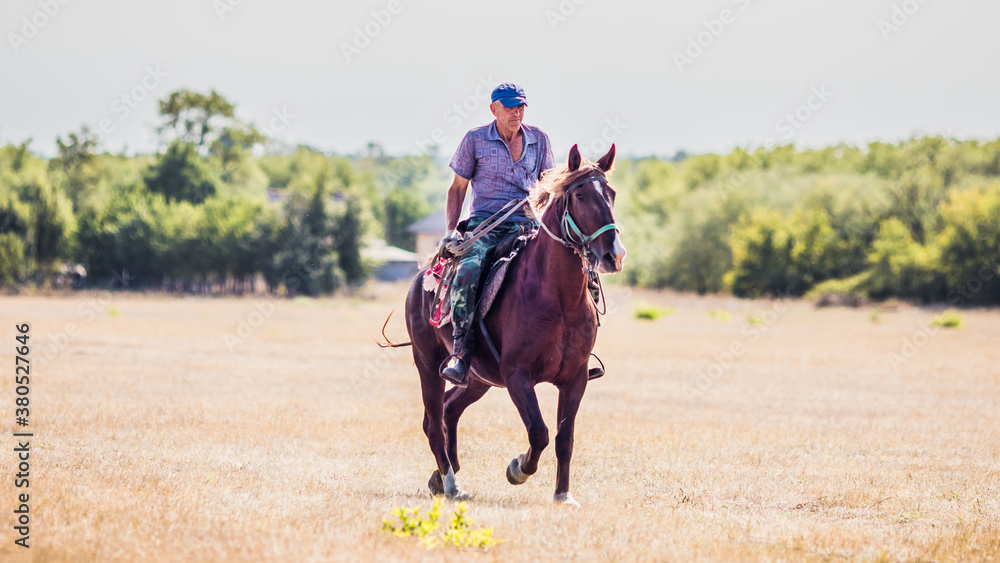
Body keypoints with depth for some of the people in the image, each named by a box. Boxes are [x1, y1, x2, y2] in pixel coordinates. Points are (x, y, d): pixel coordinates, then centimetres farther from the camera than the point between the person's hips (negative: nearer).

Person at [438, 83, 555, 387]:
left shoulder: (539, 140, 12)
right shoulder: (475, 140, 4)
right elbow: (457, 188, 10)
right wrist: (451, 230, 0)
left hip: (526, 225, 3)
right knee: (469, 272, -35)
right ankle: (460, 353, -32)